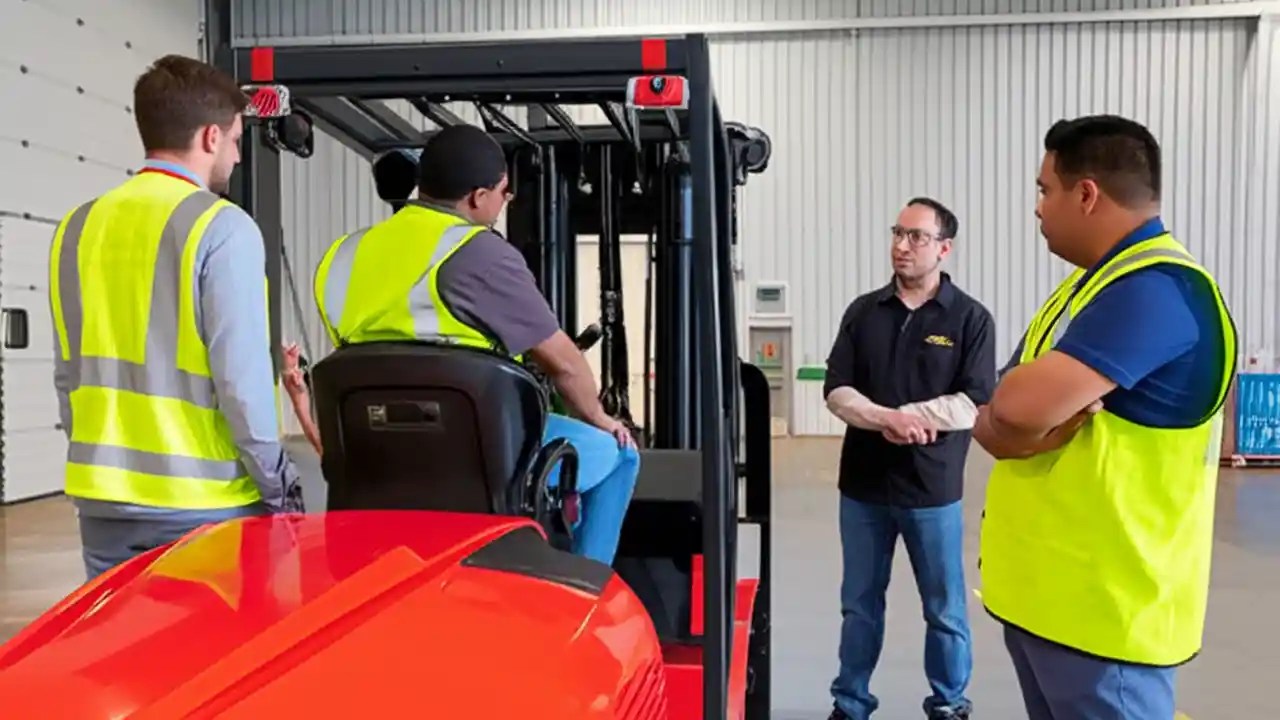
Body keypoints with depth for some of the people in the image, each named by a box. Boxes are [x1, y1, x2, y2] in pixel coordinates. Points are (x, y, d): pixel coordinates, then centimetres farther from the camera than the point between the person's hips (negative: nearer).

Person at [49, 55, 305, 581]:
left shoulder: (79, 227, 7)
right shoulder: (222, 228, -13)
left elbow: (68, 373, 13)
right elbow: (241, 378, -17)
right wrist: (278, 486, -7)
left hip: (104, 496, 6)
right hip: (202, 502, -6)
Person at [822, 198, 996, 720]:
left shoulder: (970, 318, -3)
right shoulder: (863, 312, 5)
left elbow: (976, 404, -12)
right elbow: (837, 392, -3)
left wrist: (906, 415, -17)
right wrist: (889, 420, -19)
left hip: (932, 490, -2)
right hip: (863, 485, 3)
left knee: (945, 611, 11)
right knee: (860, 605, 14)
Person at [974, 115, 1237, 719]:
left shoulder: (1154, 287, -20)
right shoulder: (1096, 280, 12)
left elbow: (1019, 405, -30)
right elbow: (998, 417, 8)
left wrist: (1015, 415, -8)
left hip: (1101, 605, -9)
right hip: (1043, 587, 9)